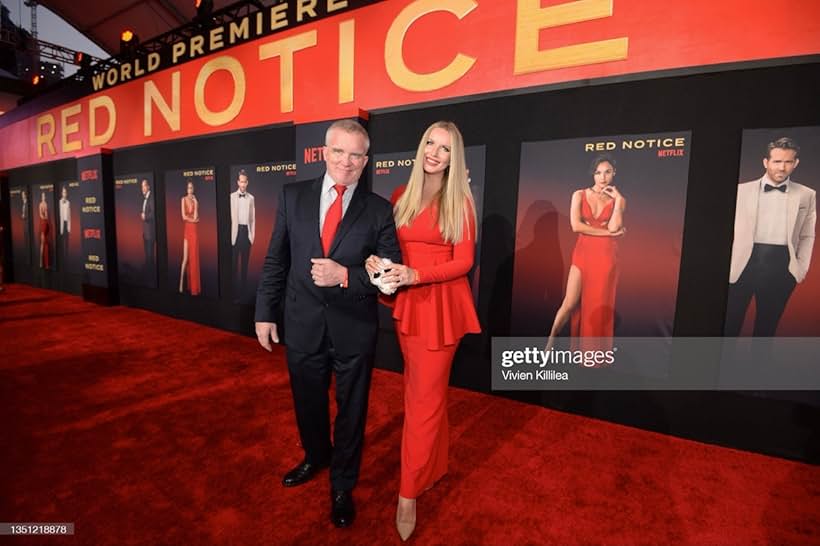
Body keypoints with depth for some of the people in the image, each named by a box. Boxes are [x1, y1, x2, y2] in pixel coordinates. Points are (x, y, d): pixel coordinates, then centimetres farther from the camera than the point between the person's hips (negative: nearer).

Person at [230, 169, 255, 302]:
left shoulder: (251, 198, 8)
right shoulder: (232, 196, 1)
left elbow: (253, 218, 8)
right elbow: (229, 216, -1)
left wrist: (252, 235, 3)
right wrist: (229, 234, -6)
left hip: (247, 232, 2)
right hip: (235, 231, -2)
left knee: (245, 263, 8)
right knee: (234, 263, -1)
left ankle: (243, 291, 15)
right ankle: (234, 292, 6)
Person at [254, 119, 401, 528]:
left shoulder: (379, 210, -7)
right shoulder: (293, 196, -1)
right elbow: (275, 260, 2)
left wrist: (345, 275, -25)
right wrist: (265, 312, 1)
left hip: (354, 328, -2)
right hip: (302, 323, 3)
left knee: (350, 409, 15)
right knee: (307, 402, 23)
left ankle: (342, 486, 40)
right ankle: (315, 458, 54)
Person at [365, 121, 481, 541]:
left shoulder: (460, 200, -4)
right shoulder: (401, 196, 8)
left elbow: (464, 261, -8)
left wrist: (416, 275, -21)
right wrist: (374, 260, -12)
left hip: (441, 305, -4)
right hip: (406, 304, 4)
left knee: (424, 398, 2)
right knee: (421, 390, 16)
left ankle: (409, 492, 17)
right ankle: (431, 465, 38)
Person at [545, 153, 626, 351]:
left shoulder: (618, 199, 6)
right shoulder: (579, 195, 3)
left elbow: (614, 227, -10)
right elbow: (576, 225, -10)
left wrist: (618, 199, -7)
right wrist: (606, 232, -9)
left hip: (606, 257, 1)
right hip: (582, 254, -1)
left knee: (599, 305, 5)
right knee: (570, 303, -7)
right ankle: (549, 345, 5)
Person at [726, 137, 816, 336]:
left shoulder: (807, 195, 8)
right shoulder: (742, 190, 3)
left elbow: (807, 236, 11)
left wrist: (801, 269, 3)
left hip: (781, 265, 2)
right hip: (744, 262, -1)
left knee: (768, 324, 11)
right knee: (730, 323, 2)